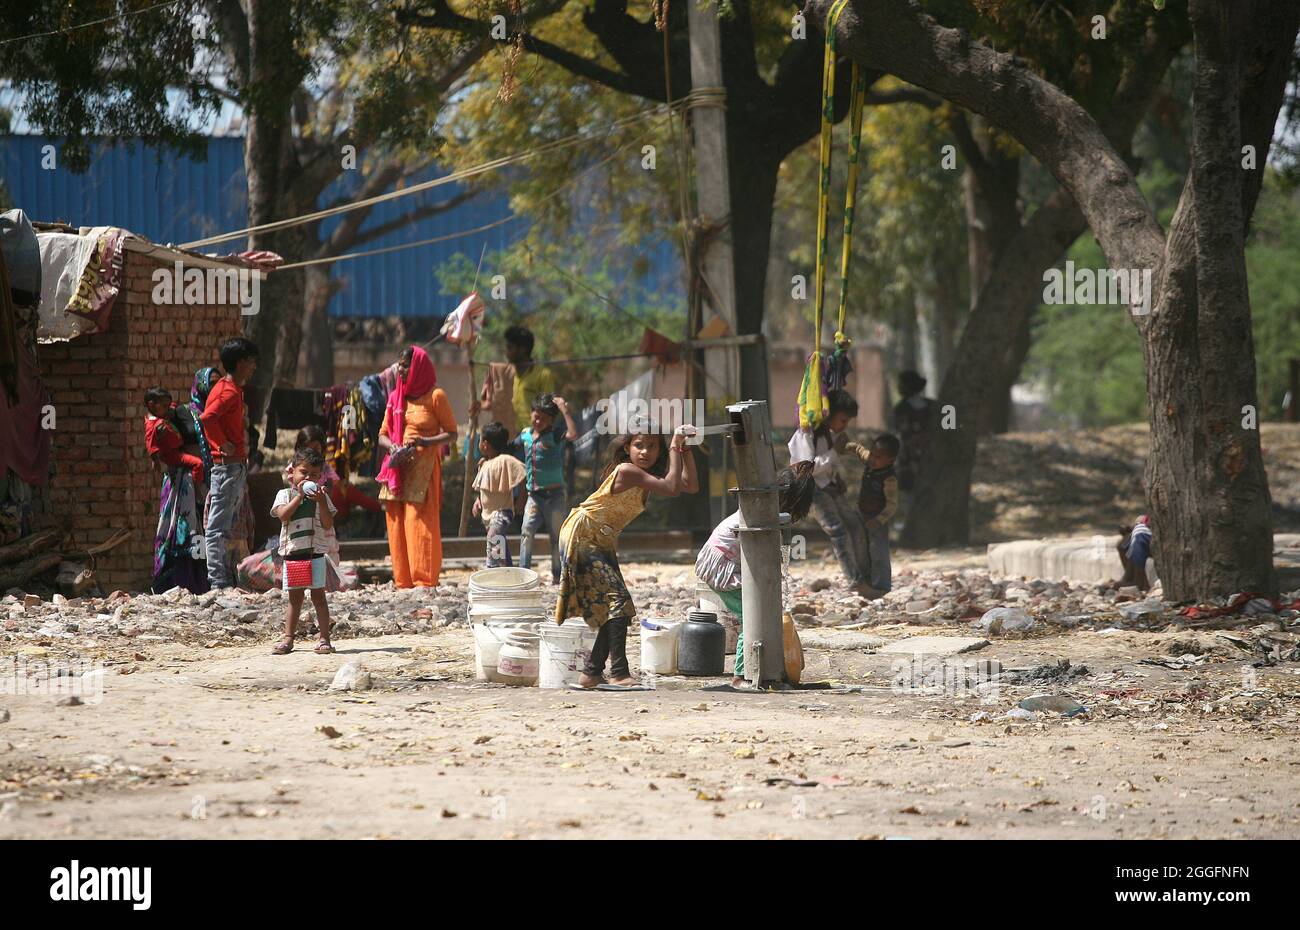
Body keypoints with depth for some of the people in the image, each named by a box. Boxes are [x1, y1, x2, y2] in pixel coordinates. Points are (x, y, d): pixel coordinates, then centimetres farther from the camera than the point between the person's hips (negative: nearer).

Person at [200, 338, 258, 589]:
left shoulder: (234, 389, 17)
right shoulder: (229, 391, -15)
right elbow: (207, 418, -31)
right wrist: (224, 444, -21)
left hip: (236, 464, 10)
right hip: (228, 465, -10)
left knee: (225, 525, 12)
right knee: (218, 526, -8)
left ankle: (225, 578, 15)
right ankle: (218, 580, -9)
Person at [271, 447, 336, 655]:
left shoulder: (321, 496, 5)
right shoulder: (285, 494, 5)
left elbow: (328, 524, -4)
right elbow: (283, 515, -13)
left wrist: (321, 502, -15)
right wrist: (299, 496, -15)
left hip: (315, 553, -1)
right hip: (291, 554, 1)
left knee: (318, 595, -1)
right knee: (294, 597, 8)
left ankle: (324, 638, 0)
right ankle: (288, 639, 13)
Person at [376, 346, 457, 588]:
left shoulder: (435, 396, -2)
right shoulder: (395, 397, 14)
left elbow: (451, 434, -3)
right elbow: (383, 435, 16)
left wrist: (423, 442, -19)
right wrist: (393, 447, -7)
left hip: (424, 466, -5)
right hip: (397, 467, 5)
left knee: (420, 524, -11)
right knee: (397, 526, 1)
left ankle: (424, 581, -10)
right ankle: (403, 582, 5)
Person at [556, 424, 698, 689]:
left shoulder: (646, 475, 6)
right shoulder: (626, 471, -22)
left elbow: (691, 486, 2)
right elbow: (672, 488, -30)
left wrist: (686, 449, -4)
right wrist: (675, 449, -24)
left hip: (603, 542, 10)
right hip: (581, 536, -10)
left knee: (611, 607, 8)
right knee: (617, 599, -19)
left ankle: (592, 673, 14)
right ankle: (619, 673, -23)